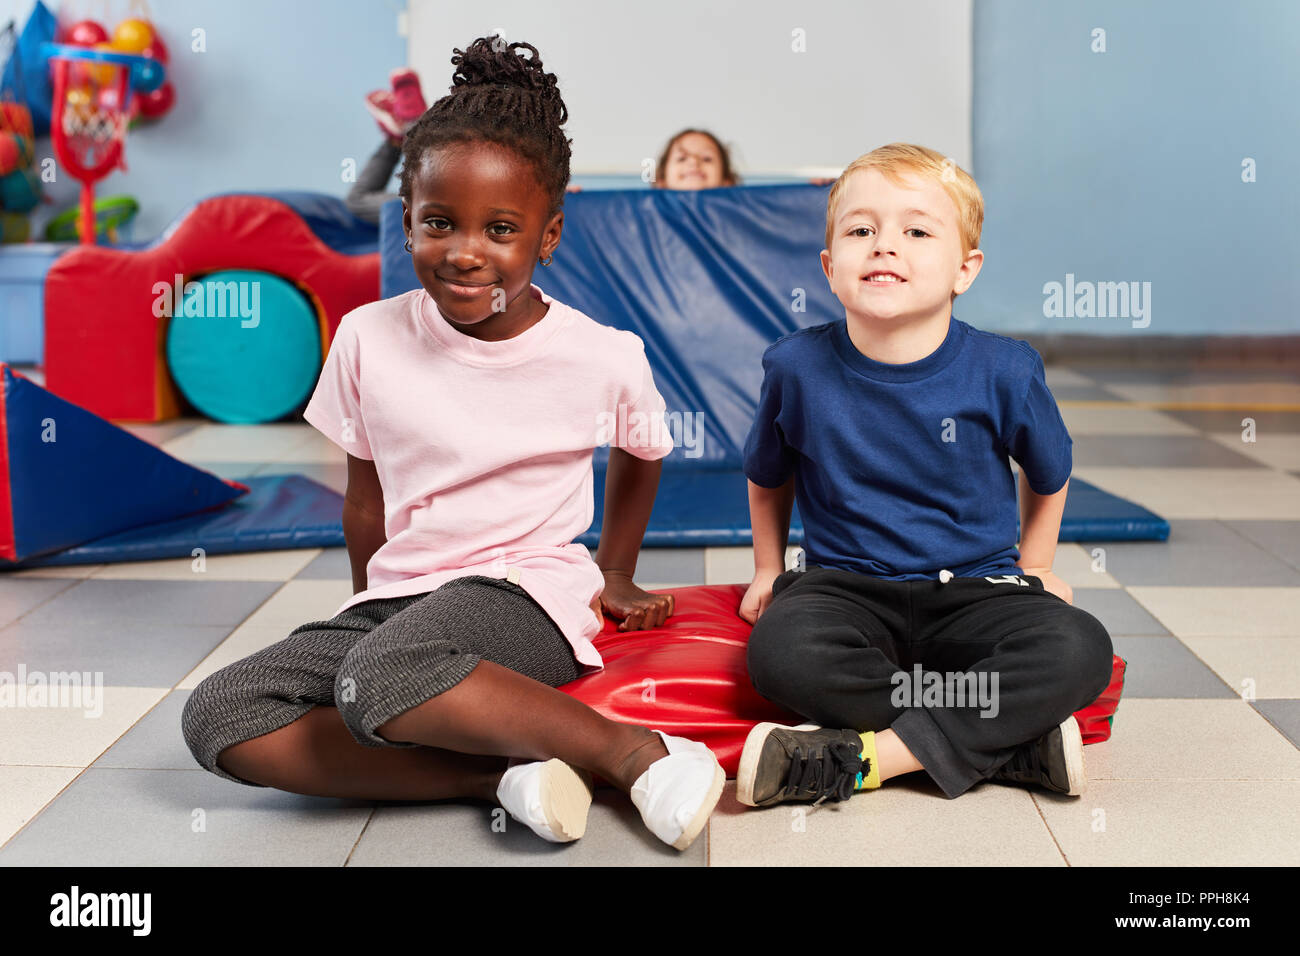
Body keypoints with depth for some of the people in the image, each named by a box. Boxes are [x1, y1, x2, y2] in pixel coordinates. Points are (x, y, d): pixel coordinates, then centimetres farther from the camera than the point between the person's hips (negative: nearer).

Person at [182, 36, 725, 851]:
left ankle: (640, 752, -24)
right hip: (396, 600, 5)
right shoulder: (368, 339, -1)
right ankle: (509, 772, -25)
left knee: (382, 676, -38)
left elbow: (641, 455, 18)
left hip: (529, 596, -4)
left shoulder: (602, 357, -6)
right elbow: (368, 499, 12)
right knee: (219, 717, -21)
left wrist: (614, 574, 22)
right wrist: (369, 608, 14)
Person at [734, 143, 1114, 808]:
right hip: (845, 586, 0)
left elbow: (1048, 476, 13)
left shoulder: (1003, 371, -7)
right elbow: (768, 477, 16)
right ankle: (1015, 742, -25)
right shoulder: (797, 367, -5)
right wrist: (768, 568, 19)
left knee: (1079, 652, -30)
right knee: (781, 653, -35)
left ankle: (861, 758, -28)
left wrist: (1033, 570, 19)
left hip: (975, 589, 0)